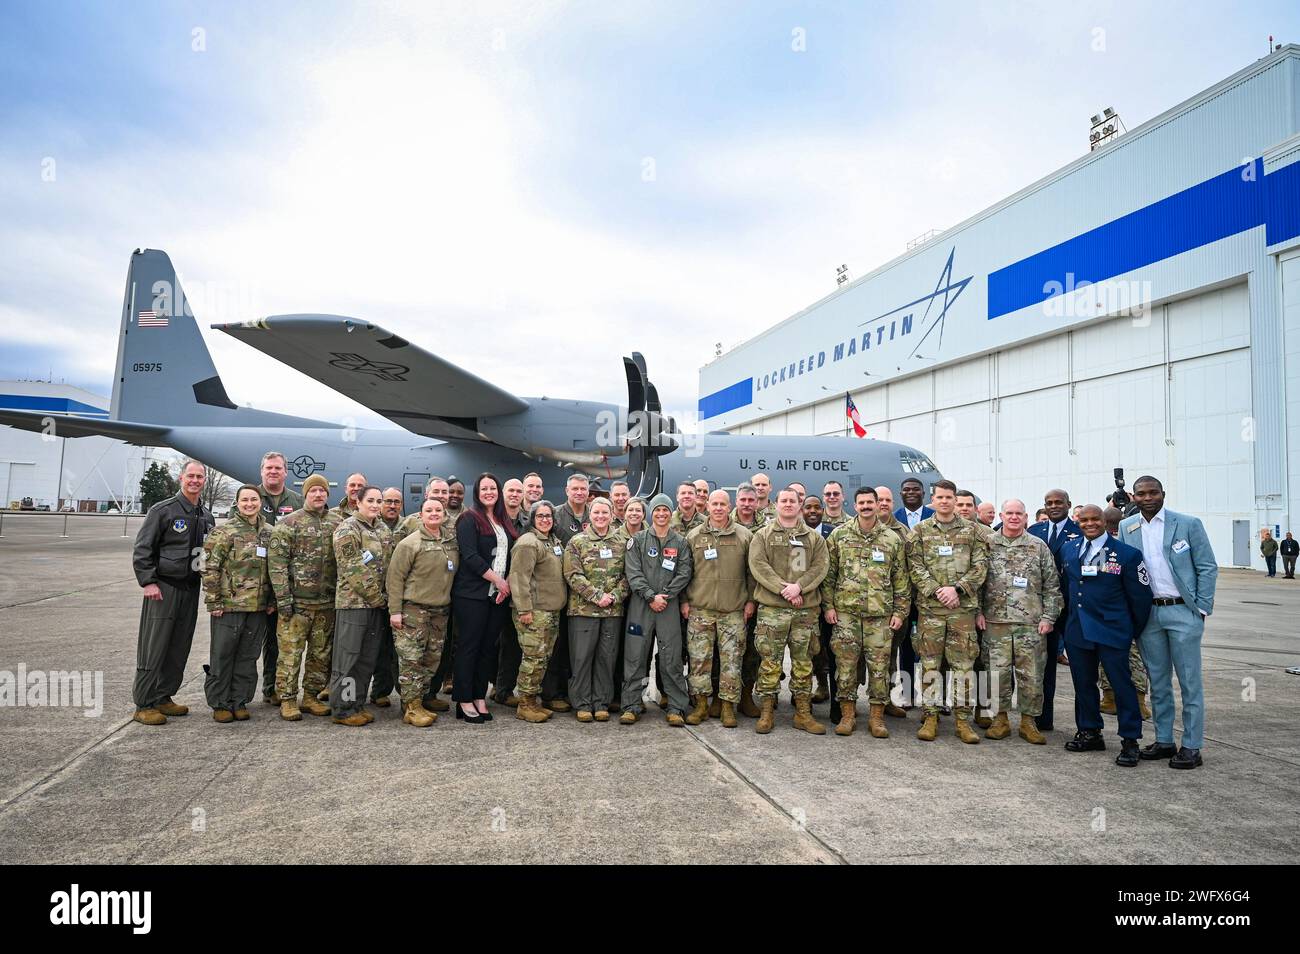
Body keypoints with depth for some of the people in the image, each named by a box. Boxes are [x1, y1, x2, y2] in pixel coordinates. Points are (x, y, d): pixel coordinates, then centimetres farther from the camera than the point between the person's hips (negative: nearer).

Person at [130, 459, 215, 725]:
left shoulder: (207, 516, 12)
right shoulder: (162, 510, -6)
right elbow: (142, 549, -7)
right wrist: (147, 582, -13)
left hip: (191, 589, 6)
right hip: (163, 587, -6)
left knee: (179, 648, 10)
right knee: (153, 648, -3)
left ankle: (163, 698, 21)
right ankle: (144, 705, 3)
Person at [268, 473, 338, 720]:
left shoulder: (338, 523, 10)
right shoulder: (288, 523, -2)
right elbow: (276, 562, -7)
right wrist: (283, 597, -13)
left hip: (327, 602, 4)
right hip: (296, 601, -4)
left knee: (321, 653, 10)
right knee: (290, 653, -1)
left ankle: (311, 696, 21)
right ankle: (287, 700, 10)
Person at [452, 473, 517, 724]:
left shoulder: (505, 522, 15)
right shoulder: (469, 519, -4)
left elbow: (511, 556, 14)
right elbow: (470, 556, -14)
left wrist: (508, 583, -2)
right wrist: (497, 579, -13)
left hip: (499, 594, 6)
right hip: (472, 594, -6)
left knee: (489, 647, 8)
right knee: (469, 646, -1)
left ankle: (480, 698, 15)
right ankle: (465, 701, 5)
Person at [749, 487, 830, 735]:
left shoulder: (814, 537, 12)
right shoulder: (763, 535, 6)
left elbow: (821, 566, 0)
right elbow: (758, 566, -6)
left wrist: (799, 586, -15)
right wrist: (783, 589, -16)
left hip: (807, 608, 2)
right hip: (771, 607, -2)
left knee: (803, 661, 8)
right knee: (770, 660, 1)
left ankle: (803, 713, 17)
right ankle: (767, 711, 11)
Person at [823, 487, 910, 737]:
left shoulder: (893, 539, 6)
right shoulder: (839, 535, 4)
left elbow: (901, 579, 7)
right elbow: (828, 573, 5)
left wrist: (900, 611, 2)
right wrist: (828, 605, -1)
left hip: (880, 613, 0)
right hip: (845, 611, 0)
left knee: (879, 665, 4)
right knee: (845, 663, 3)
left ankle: (877, 716, 16)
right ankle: (847, 714, 15)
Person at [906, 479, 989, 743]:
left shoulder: (972, 531, 8)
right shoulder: (920, 531, 7)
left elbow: (980, 566, 1)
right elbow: (915, 567, 0)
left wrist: (956, 588, -11)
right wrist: (936, 591, -12)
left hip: (964, 606, 0)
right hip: (929, 606, 0)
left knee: (963, 662, 3)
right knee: (930, 662, 3)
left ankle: (963, 719, 13)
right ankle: (931, 716, 12)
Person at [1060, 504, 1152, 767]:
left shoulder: (1126, 554, -7)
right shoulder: (1068, 550, 7)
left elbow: (1140, 596, -3)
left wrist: (1135, 632, 3)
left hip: (1112, 631, -5)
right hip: (1077, 630, 5)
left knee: (1121, 684, -1)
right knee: (1083, 683, 13)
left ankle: (1130, 741, 10)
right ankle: (1090, 733, 26)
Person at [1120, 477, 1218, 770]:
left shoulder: (1188, 524, -4)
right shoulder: (1126, 528, 5)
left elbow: (1208, 567, -2)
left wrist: (1201, 609, -7)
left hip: (1182, 611, -3)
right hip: (1147, 613, 4)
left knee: (1190, 682, 1)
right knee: (1158, 682, 12)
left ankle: (1192, 747, 9)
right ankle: (1164, 741, 22)